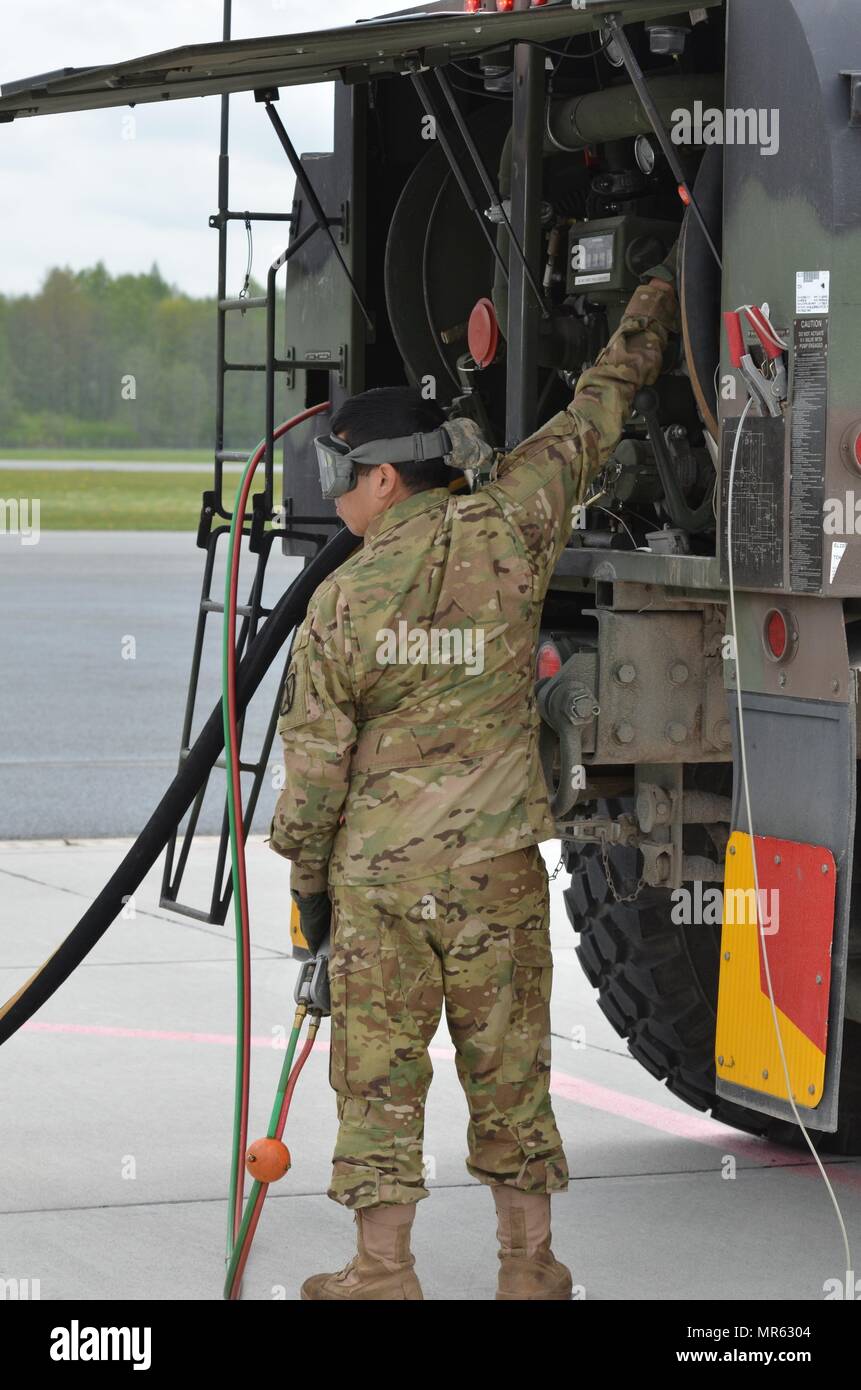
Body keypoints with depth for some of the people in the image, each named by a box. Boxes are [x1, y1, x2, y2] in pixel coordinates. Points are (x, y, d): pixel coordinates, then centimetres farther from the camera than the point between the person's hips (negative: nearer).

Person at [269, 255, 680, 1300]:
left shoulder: (341, 604, -9)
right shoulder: (504, 538, -6)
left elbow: (314, 763, -4)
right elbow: (592, 418, 7)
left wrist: (306, 880, 10)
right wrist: (657, 300, 21)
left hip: (379, 875, -2)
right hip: (498, 865, 2)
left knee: (379, 1072, 7)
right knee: (509, 1067, 10)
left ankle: (382, 1273, 9)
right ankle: (529, 1268, 16)